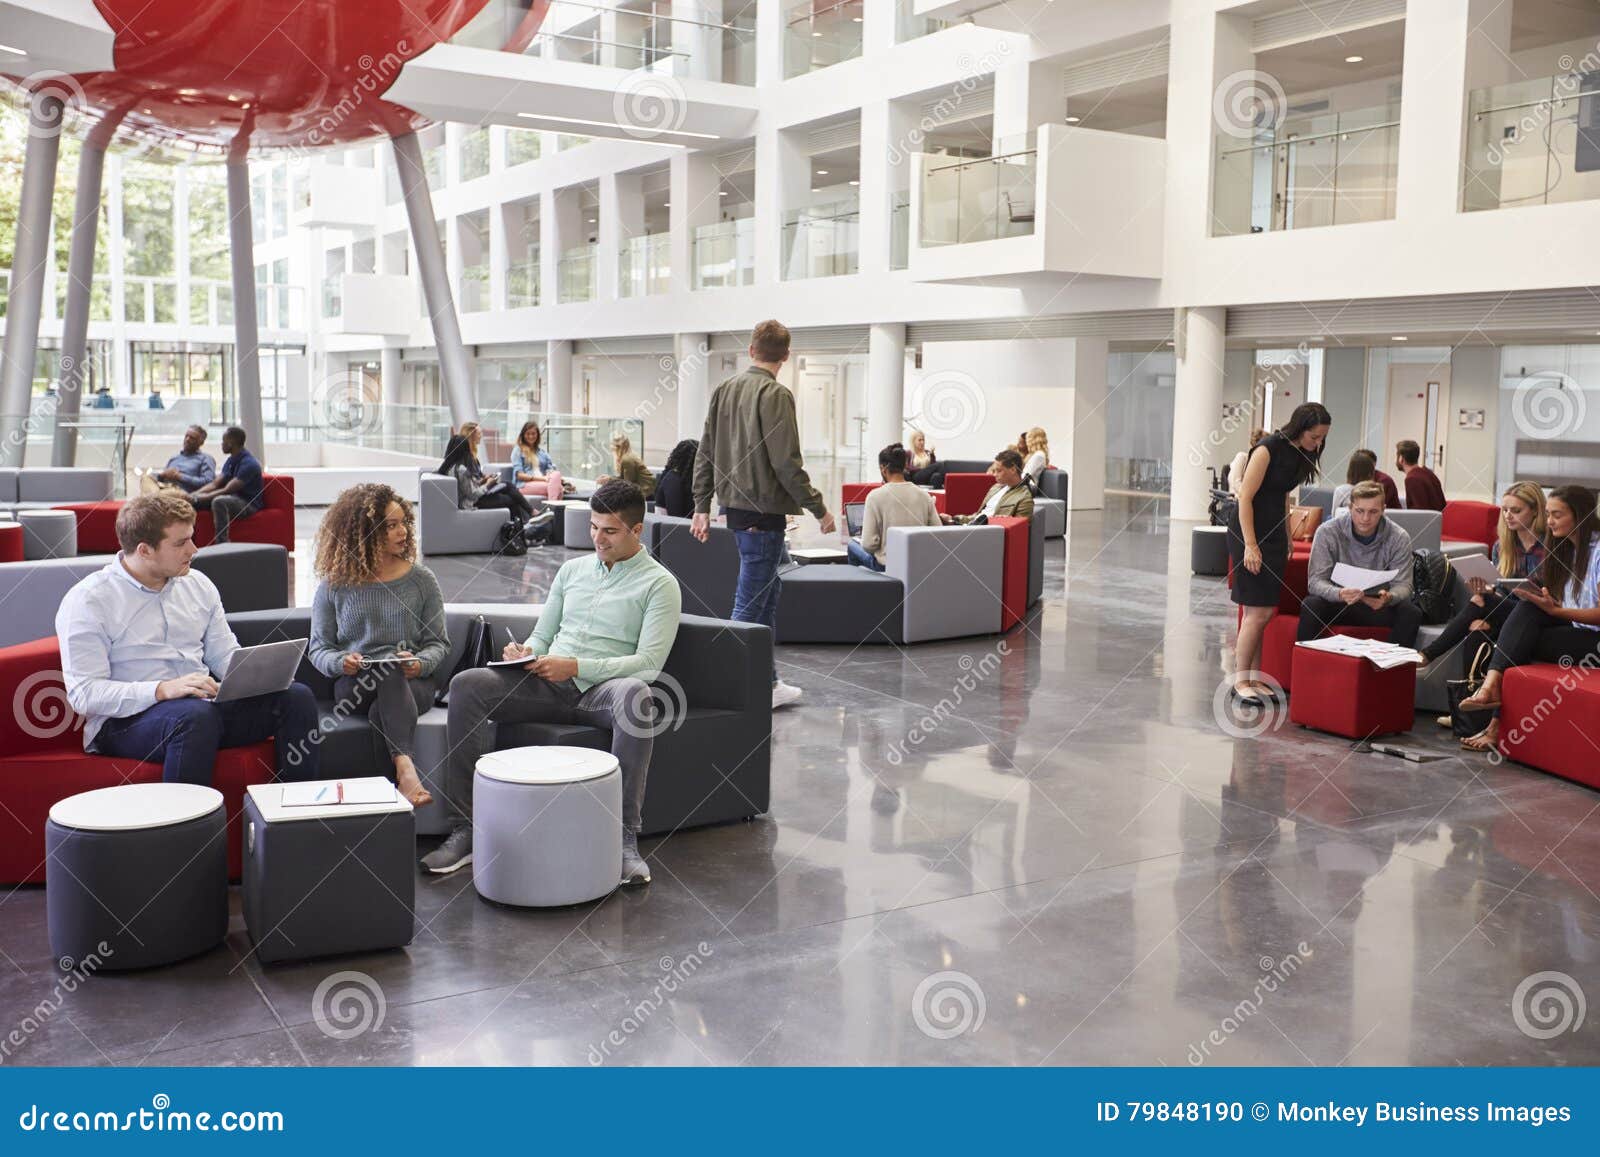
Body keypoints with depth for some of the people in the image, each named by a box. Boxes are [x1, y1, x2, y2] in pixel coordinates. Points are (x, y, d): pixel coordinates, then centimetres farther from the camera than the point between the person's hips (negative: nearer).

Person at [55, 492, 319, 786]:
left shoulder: (198, 585, 14)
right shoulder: (87, 601, -5)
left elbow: (225, 655, 19)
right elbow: (84, 694, -12)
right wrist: (162, 690, -25)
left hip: (206, 706, 6)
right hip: (127, 718, -6)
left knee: (296, 695, -14)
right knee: (196, 715, -38)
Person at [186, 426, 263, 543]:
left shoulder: (248, 463, -20)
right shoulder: (231, 460, 10)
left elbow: (227, 490, -25)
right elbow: (214, 484, 7)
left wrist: (200, 498, -23)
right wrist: (194, 494, -9)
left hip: (249, 504, -9)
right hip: (233, 499, 9)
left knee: (219, 501, -39)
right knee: (189, 500, 1)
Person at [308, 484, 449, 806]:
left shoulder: (420, 580, 11)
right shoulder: (335, 586, 8)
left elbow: (439, 643, 11)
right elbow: (318, 649, 11)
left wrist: (420, 664, -12)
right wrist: (341, 661, -13)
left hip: (412, 683, 1)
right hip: (354, 684, -1)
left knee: (381, 711, -36)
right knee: (389, 674, -38)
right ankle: (406, 767, -55)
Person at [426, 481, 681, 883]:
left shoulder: (659, 583, 2)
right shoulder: (572, 570, 20)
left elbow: (648, 663, -9)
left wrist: (576, 666, -18)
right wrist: (526, 652, -3)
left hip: (602, 689, -5)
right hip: (549, 682, 5)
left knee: (636, 693, -41)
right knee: (466, 685, -20)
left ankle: (625, 837, -38)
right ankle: (467, 825, -20)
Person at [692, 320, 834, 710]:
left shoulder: (724, 390, 11)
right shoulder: (775, 395, -13)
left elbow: (704, 454, 12)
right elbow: (786, 463, -17)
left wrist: (702, 506, 17)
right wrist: (819, 509, -9)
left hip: (735, 506, 8)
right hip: (763, 511, -8)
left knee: (767, 597, 18)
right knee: (750, 604, -4)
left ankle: (767, 683, 24)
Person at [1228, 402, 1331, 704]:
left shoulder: (1299, 453, 9)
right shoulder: (1268, 449, -16)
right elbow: (1245, 498, -17)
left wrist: (1287, 541, 20)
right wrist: (1250, 545, -21)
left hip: (1274, 534, 8)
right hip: (1250, 532, -8)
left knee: (1266, 611, 6)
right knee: (1257, 611, -10)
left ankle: (1254, 677, 13)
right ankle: (1240, 681, -2)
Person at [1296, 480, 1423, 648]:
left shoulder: (1399, 538, -9)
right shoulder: (1328, 532, -13)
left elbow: (1402, 584, -10)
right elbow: (1315, 581, -17)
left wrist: (1388, 597, -36)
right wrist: (1340, 594, -40)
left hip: (1378, 606, 1)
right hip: (1337, 604, -1)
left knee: (1412, 613, -26)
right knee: (1310, 606, -31)